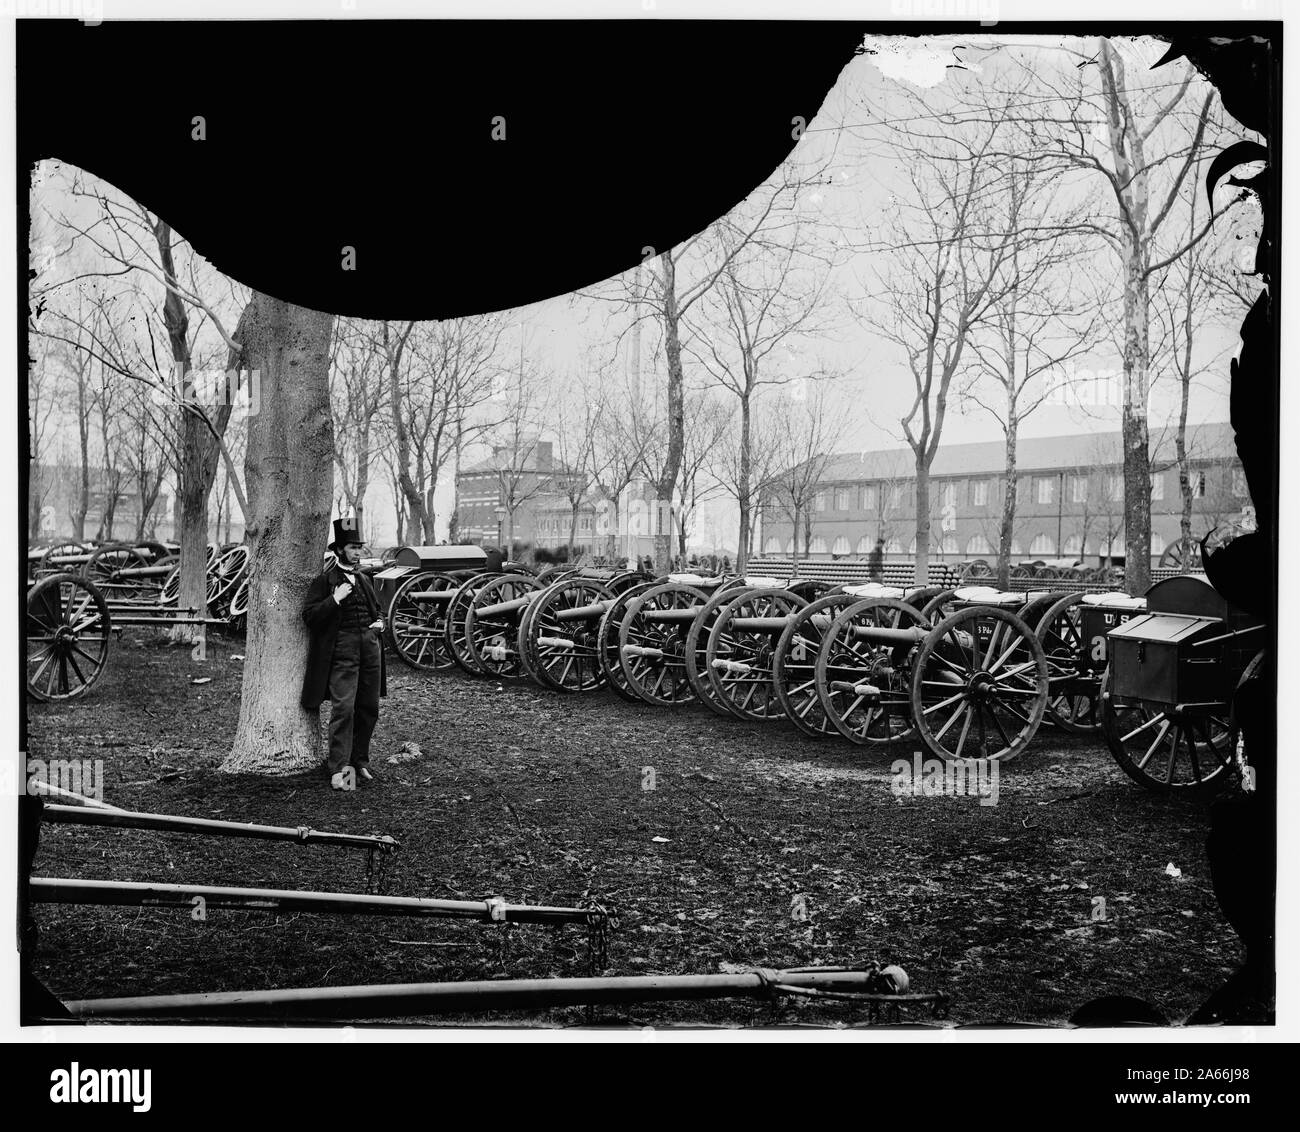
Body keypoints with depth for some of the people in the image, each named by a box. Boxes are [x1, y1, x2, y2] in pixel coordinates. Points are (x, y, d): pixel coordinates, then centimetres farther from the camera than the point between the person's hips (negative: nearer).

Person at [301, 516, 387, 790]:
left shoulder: (363, 580, 18)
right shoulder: (324, 580, -3)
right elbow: (309, 616, -10)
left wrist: (379, 622, 11)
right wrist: (335, 599, -21)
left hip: (370, 648, 7)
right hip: (342, 651, -7)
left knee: (369, 709, 9)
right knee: (343, 709, -13)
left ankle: (360, 761, 22)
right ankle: (339, 770, -11)